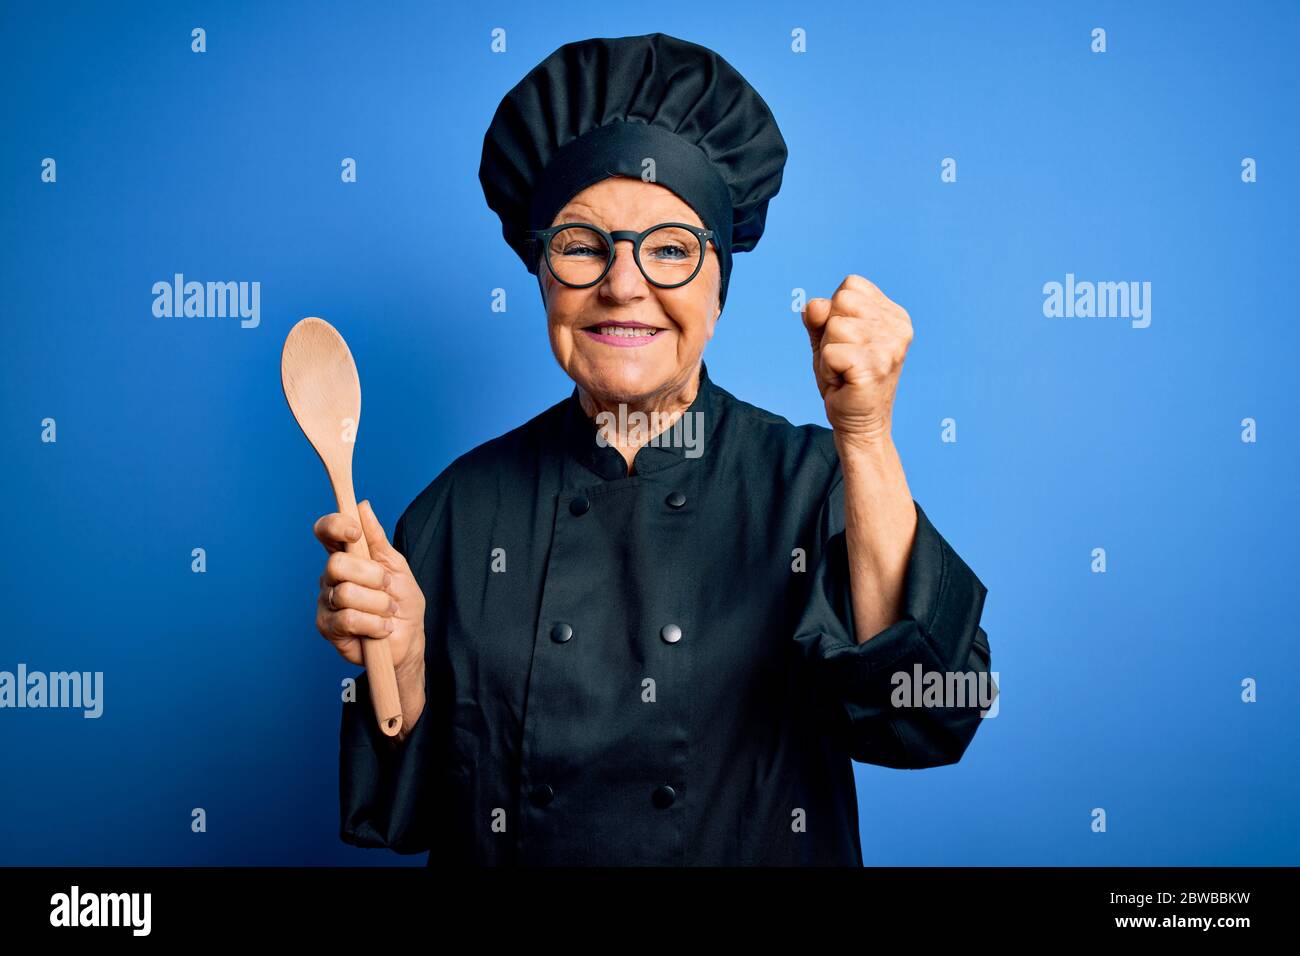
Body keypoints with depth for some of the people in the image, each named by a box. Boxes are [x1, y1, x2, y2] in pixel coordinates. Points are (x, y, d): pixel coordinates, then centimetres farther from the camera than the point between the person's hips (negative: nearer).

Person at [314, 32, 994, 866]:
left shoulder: (812, 482, -13)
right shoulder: (467, 504, -10)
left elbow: (926, 722, -26)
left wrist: (865, 438, -34)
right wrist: (399, 664, -24)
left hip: (763, 846, 0)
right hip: (499, 854, 1)